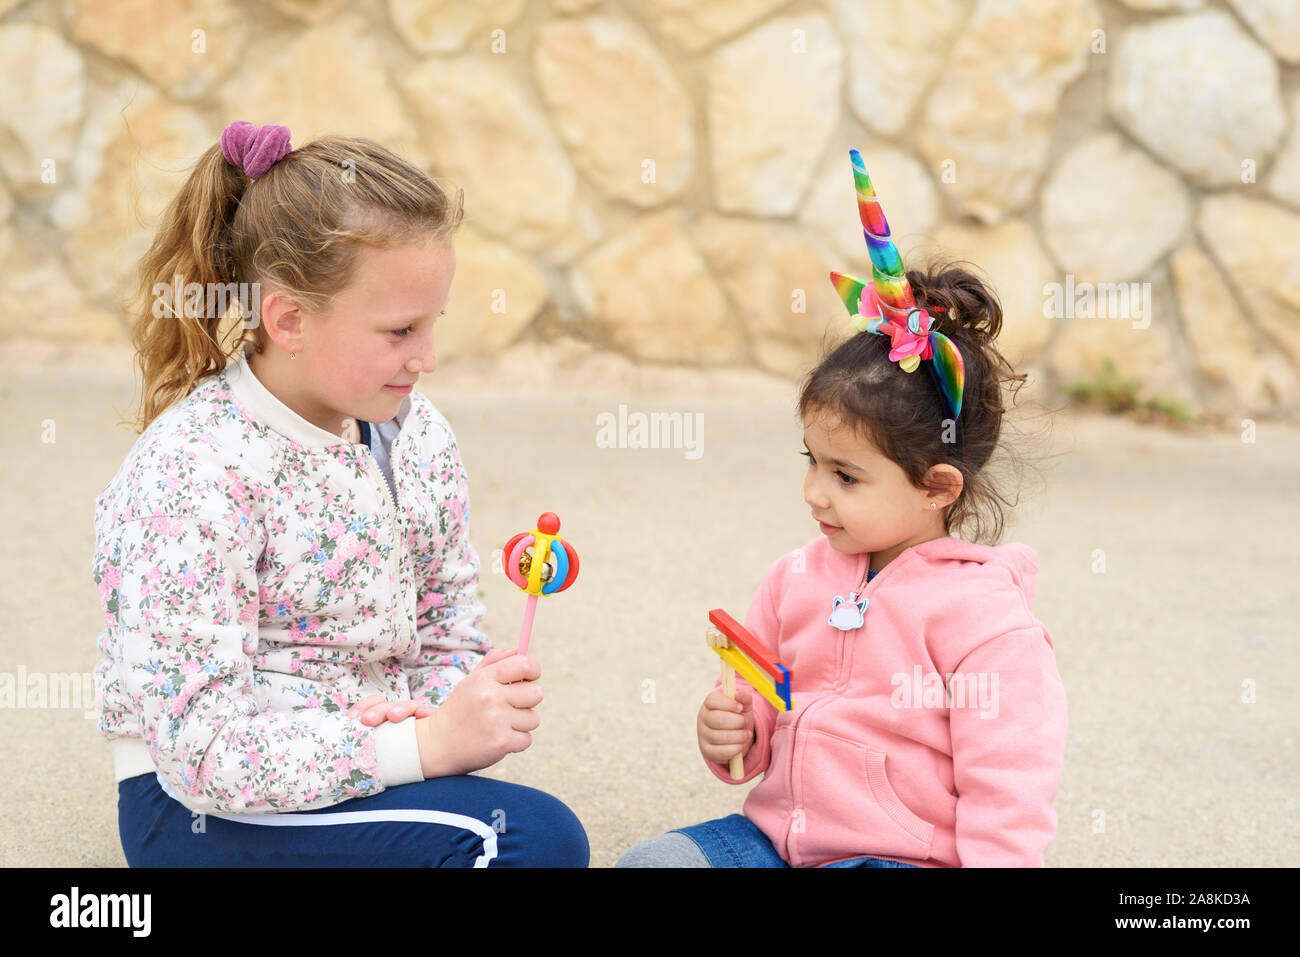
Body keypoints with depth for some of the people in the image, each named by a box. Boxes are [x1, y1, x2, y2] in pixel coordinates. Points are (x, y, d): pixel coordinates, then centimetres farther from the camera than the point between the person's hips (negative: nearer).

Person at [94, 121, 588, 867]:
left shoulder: (417, 435, 2)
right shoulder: (196, 472, -21)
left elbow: (451, 642, 11)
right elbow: (201, 748, -25)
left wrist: (445, 712, -14)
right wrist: (426, 743, -27)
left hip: (361, 766, 7)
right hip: (203, 808, -7)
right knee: (535, 840, -24)